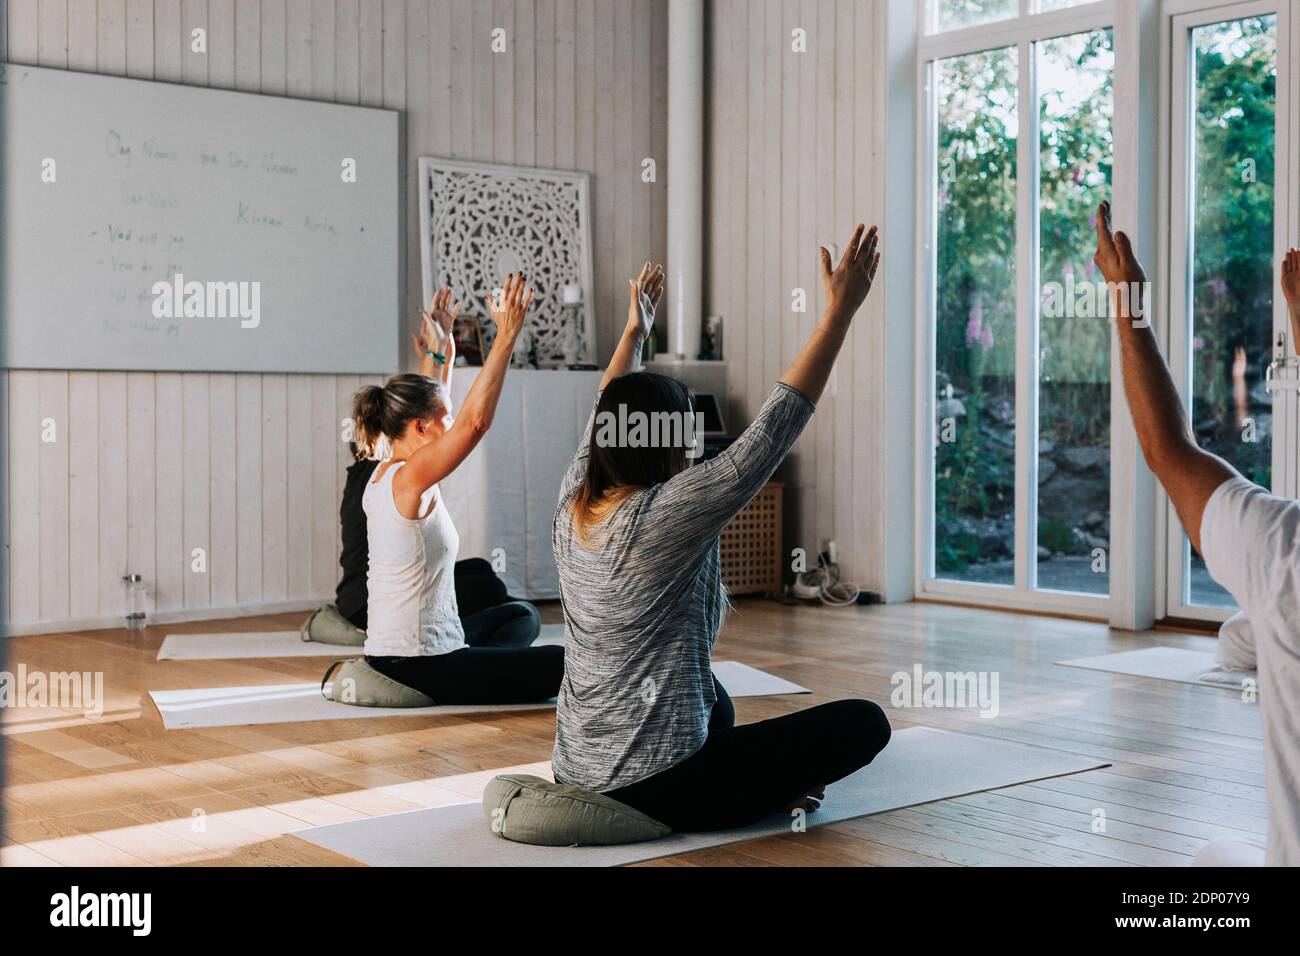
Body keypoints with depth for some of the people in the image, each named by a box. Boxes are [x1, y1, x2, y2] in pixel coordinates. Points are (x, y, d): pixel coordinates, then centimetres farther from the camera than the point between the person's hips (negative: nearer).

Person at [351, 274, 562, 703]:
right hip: (421, 668, -9)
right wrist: (507, 335, -26)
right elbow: (475, 420, -29)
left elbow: (427, 404, 23)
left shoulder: (384, 476, 6)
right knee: (565, 665, -3)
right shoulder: (409, 479, -20)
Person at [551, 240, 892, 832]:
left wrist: (634, 331, 32)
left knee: (715, 705, 39)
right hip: (656, 792, -8)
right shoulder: (666, 515, -21)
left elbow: (606, 417, 20)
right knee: (863, 723, -1)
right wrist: (840, 311, -12)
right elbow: (775, 425, -17)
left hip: (578, 776, 8)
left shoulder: (572, 509, 0)